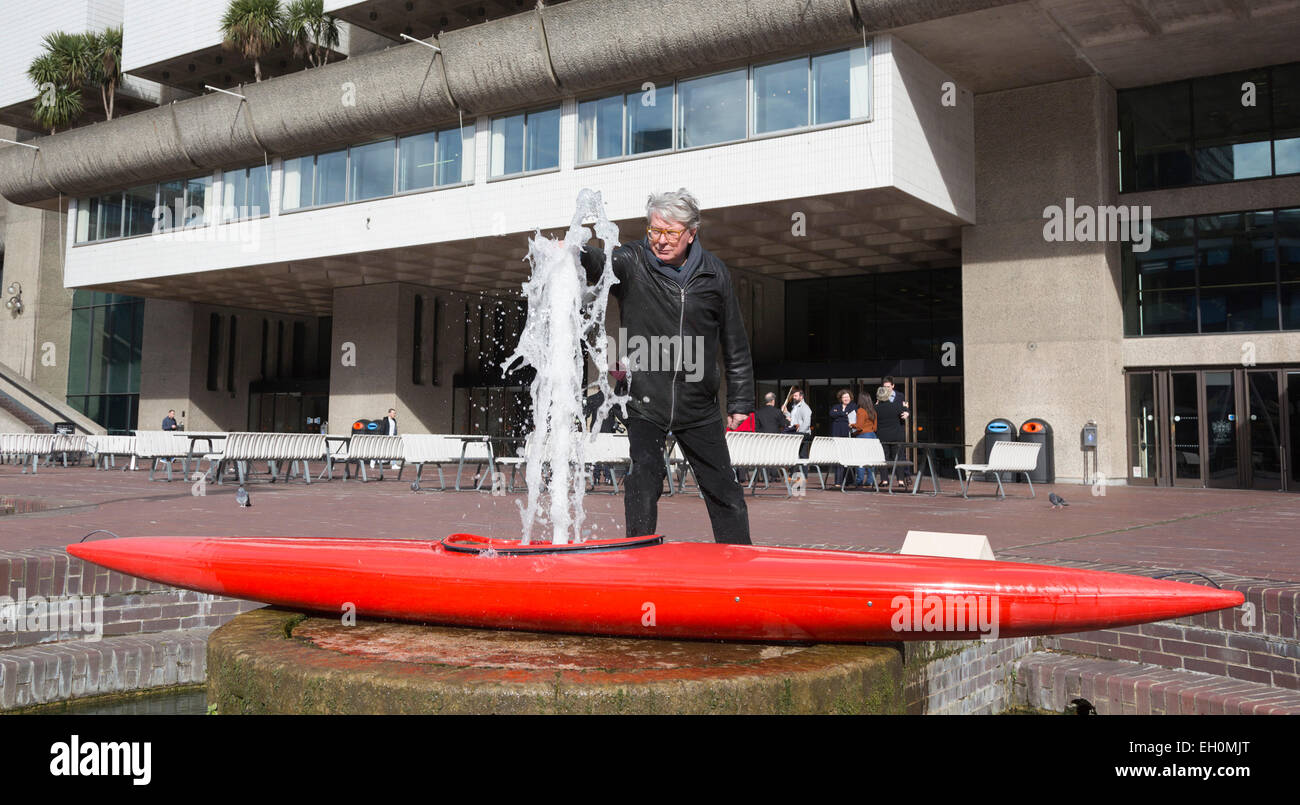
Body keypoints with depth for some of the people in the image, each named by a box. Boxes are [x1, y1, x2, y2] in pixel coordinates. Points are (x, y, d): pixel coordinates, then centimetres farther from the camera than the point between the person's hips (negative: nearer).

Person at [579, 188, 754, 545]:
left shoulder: (714, 273, 2)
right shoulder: (632, 262, -3)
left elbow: (735, 344, 8)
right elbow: (601, 264, -26)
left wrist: (740, 401, 8)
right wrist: (577, 253, -50)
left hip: (699, 407, 2)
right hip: (645, 402, -2)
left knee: (723, 488, 9)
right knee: (644, 482, -9)